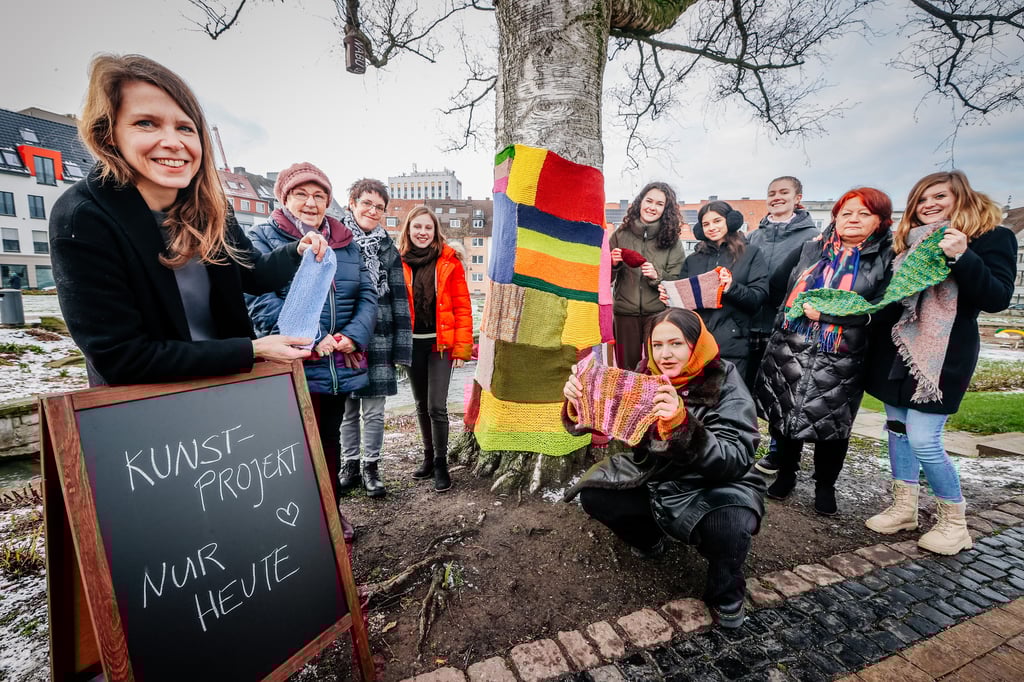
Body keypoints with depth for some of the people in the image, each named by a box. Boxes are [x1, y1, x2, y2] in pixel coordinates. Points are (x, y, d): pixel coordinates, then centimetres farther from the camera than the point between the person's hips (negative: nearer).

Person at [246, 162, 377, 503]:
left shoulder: (345, 241, 13)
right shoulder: (263, 237, 0)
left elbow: (367, 294, 6)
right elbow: (260, 299, -13)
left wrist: (354, 335, -11)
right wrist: (312, 339, -21)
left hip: (340, 366, 5)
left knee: (330, 440, 18)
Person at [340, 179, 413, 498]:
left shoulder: (387, 249, 6)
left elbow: (400, 300, 4)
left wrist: (401, 347, -2)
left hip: (378, 341, 1)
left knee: (373, 410, 7)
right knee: (348, 409, 10)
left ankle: (371, 467, 23)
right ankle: (350, 466, 27)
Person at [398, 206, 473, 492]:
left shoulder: (449, 262, -2)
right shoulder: (399, 261, 5)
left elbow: (462, 307, -4)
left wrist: (462, 347, -10)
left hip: (440, 343, -3)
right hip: (411, 343, 3)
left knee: (436, 406, -6)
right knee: (422, 404, 15)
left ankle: (440, 464, 12)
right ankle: (429, 457, 32)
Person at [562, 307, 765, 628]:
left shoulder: (725, 384, -20)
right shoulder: (646, 377, -9)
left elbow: (736, 461, -32)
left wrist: (682, 424, -50)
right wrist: (580, 403, -30)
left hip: (715, 487, -4)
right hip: (653, 479, 4)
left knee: (727, 526, -33)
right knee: (593, 494, -11)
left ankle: (726, 597, 2)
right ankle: (648, 538, 21)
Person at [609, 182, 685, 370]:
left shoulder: (672, 241, 2)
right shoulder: (620, 235, 3)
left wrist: (657, 276, -16)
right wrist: (613, 264, -12)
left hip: (658, 314, 0)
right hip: (624, 314, 1)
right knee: (626, 371, 9)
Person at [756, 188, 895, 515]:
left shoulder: (888, 259, 0)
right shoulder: (809, 250, 9)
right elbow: (775, 287, 11)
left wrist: (825, 312, -18)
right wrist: (800, 307, 3)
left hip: (839, 361, -2)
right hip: (790, 352, 3)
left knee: (831, 423, 8)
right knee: (785, 414, 11)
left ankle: (825, 487, 30)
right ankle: (786, 474, 32)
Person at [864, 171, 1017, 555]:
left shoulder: (992, 237, -1)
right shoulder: (912, 239, 15)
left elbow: (998, 299, -13)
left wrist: (962, 258, -24)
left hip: (943, 355, -6)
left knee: (923, 440, -7)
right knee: (896, 428, 10)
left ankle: (954, 522, 14)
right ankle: (904, 508, 24)